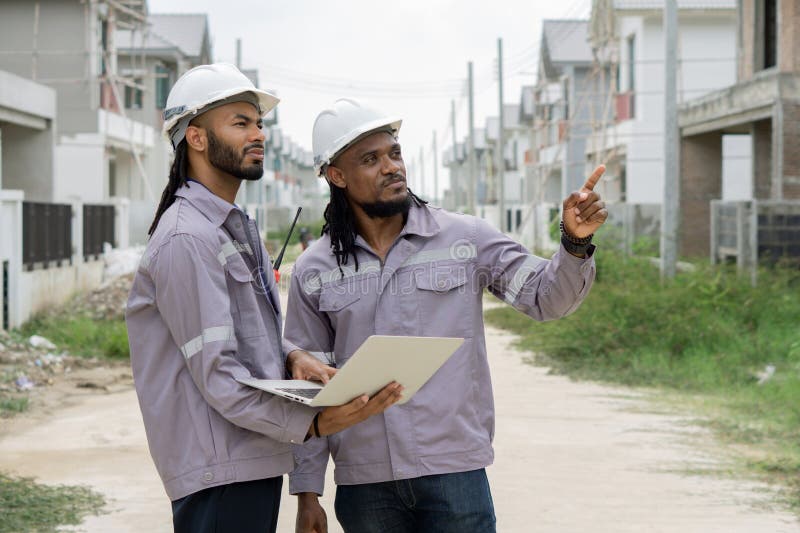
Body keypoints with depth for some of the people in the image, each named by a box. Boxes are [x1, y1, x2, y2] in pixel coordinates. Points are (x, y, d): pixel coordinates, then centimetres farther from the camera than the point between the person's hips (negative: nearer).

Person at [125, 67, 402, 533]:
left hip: (257, 461, 10)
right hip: (221, 472, -10)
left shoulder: (239, 228, 18)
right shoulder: (187, 238, -16)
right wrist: (313, 423, -27)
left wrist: (292, 359, -1)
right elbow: (218, 376, -21)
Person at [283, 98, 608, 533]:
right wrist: (306, 492, 4)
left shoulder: (464, 238, 1)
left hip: (455, 470, -1)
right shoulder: (313, 272, 4)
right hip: (363, 485, 1)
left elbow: (545, 297, 0)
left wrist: (575, 243, -20)